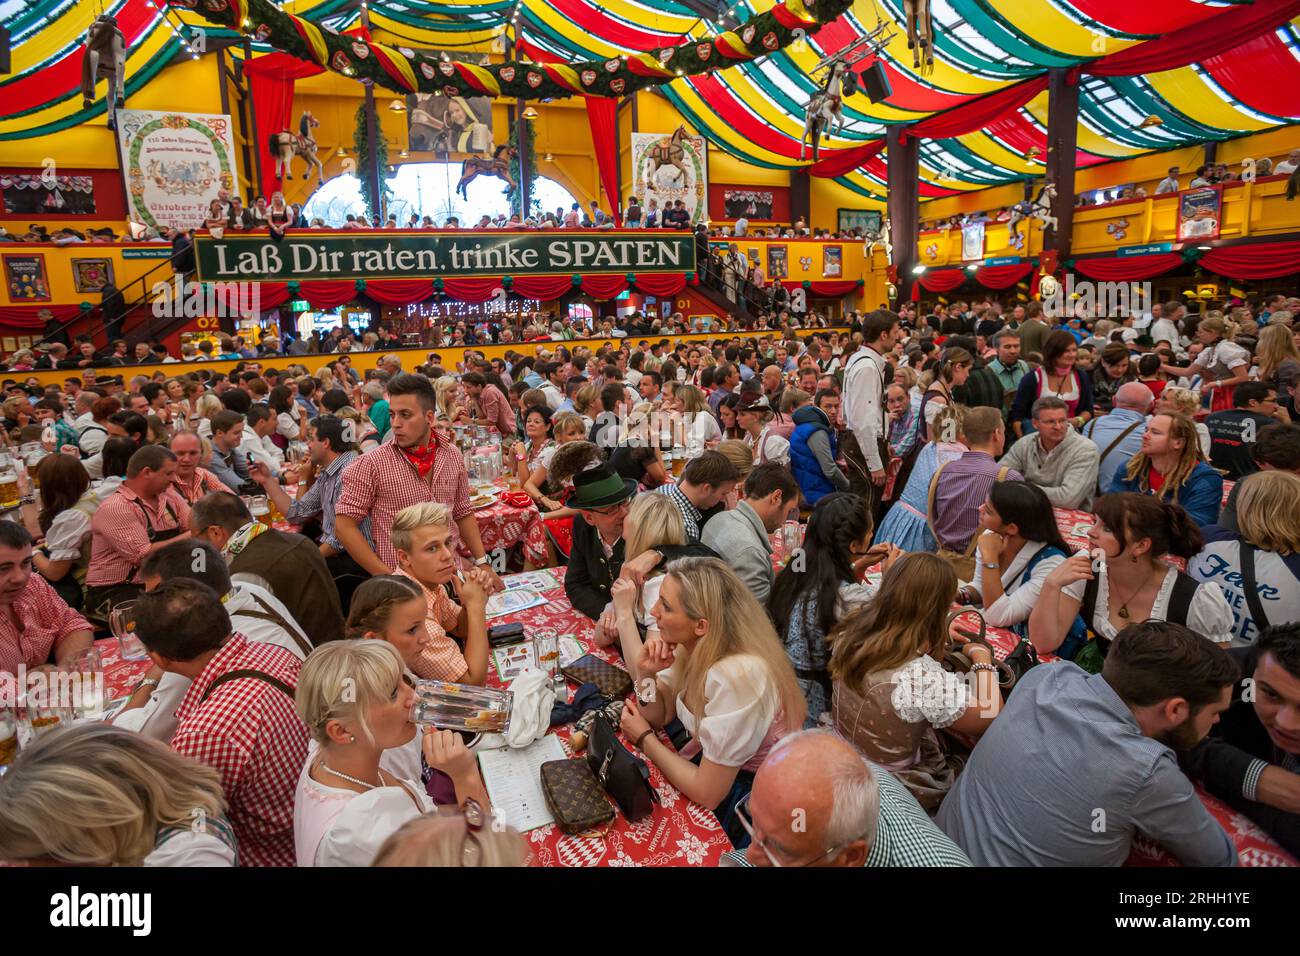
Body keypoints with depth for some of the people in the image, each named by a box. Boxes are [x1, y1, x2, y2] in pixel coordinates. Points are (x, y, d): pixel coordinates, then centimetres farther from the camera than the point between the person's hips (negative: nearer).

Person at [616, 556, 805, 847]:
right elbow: (657, 715, 1)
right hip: (707, 761, 6)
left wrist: (644, 738, -14)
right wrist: (646, 674, -19)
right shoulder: (693, 646, -11)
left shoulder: (737, 677, -35)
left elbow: (707, 793, -27)